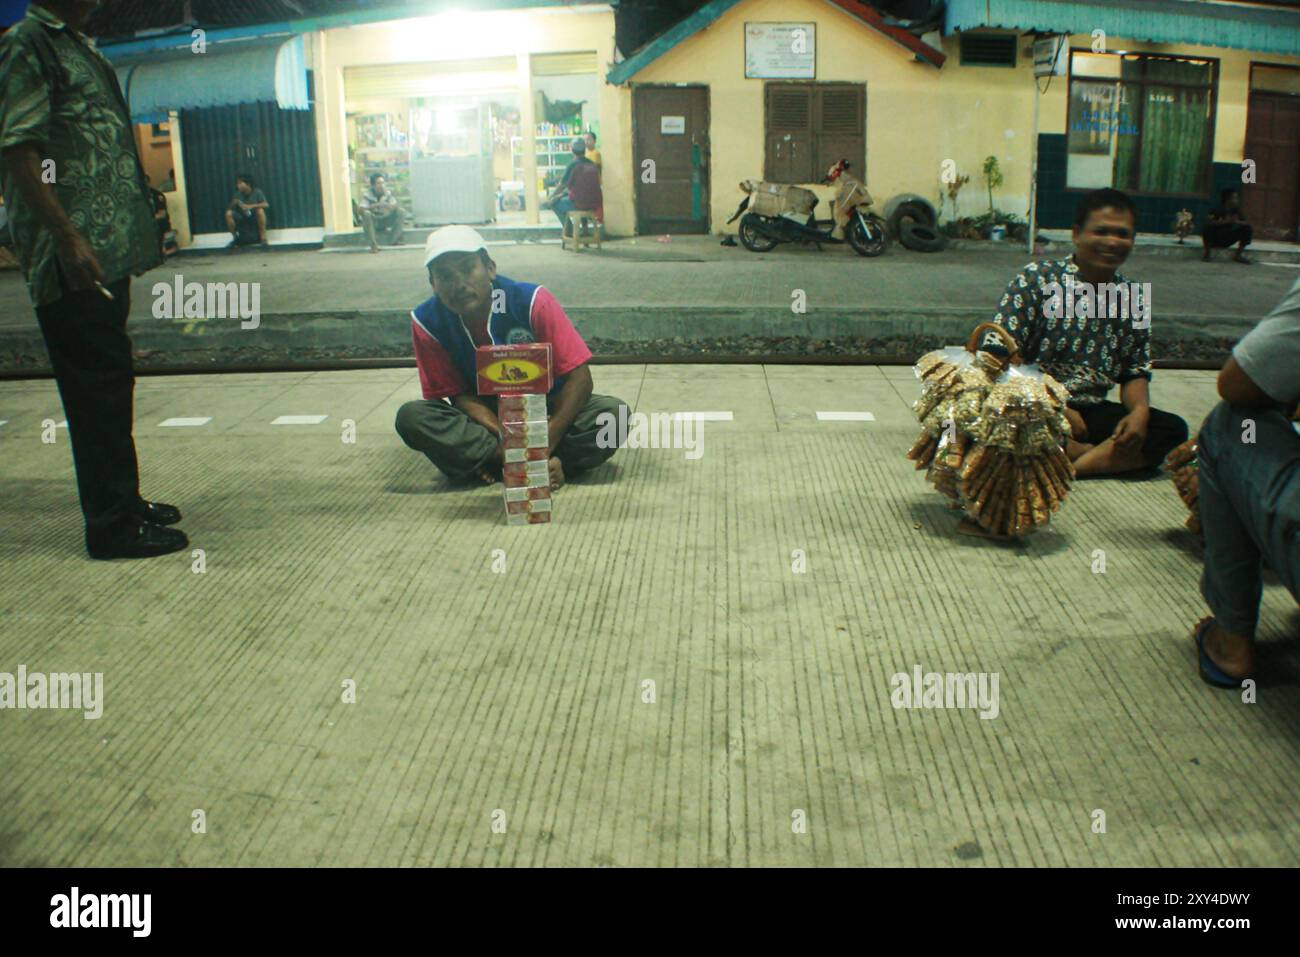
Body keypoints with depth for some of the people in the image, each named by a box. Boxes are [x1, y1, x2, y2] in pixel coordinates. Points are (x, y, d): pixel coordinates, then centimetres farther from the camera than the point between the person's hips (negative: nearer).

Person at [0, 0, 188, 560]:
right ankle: (112, 525, 1)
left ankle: (122, 502, 24)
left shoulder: (75, 45, 20)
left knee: (108, 382, 14)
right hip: (73, 258, -9)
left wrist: (129, 235, 20)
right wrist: (70, 237, -22)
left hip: (107, 250, 9)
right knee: (97, 385, -6)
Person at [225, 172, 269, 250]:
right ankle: (235, 238, -3)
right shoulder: (238, 194, -3)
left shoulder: (257, 192, -12)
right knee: (228, 213, -23)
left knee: (260, 210, -34)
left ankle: (263, 240, -27)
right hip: (243, 219, 3)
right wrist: (234, 203, -23)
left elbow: (266, 205, -26)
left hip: (255, 219, -3)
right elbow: (229, 208, -1)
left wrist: (251, 206, -37)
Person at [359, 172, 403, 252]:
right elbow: (362, 210, -28)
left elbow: (394, 206, -18)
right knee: (366, 213, -34)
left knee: (399, 210, -16)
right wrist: (375, 205, -41)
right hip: (373, 223, -3)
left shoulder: (388, 193, -5)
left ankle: (393, 240, -14)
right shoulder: (367, 195, -15)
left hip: (385, 221, 3)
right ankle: (374, 244, -30)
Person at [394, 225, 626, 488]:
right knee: (411, 417, -27)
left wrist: (545, 444, -30)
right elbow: (459, 393, -9)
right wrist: (504, 435, -27)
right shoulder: (427, 321, -15)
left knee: (613, 413, -30)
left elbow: (579, 377, -21)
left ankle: (489, 460, -25)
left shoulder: (532, 301, -21)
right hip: (487, 417, 1)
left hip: (545, 411, -1)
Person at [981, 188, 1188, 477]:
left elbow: (1135, 372, 14)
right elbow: (998, 356, -12)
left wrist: (1139, 411, -10)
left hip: (1092, 412, 5)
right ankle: (1105, 456, -17)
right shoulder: (1037, 279, -6)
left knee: (1173, 429, -14)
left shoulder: (1133, 301, 9)